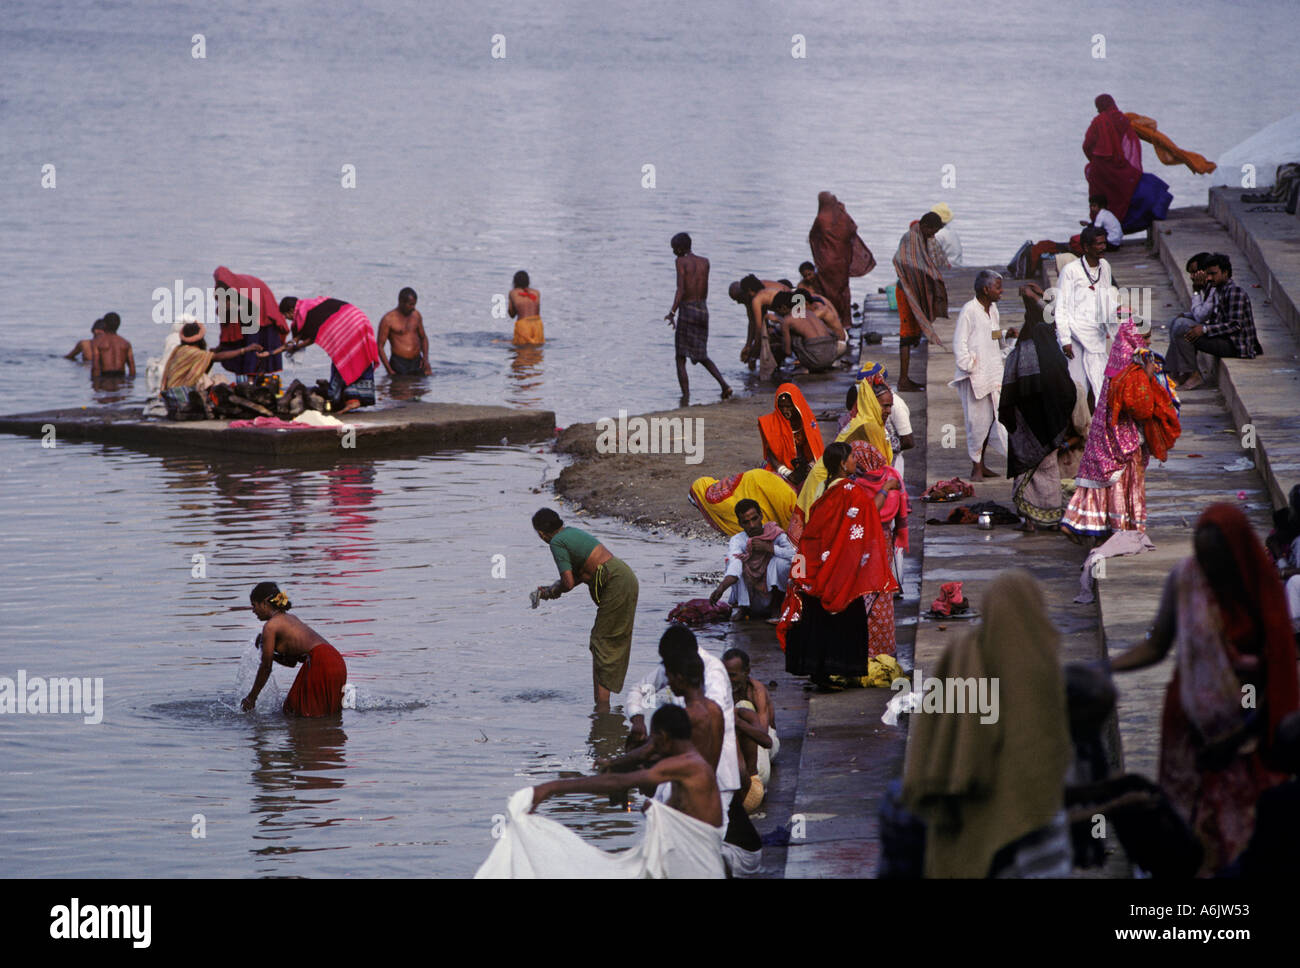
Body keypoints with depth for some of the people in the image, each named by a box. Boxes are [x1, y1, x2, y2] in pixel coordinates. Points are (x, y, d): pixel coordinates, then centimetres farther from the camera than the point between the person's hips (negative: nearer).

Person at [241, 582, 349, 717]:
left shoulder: (271, 626, -2)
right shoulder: (290, 618, 25)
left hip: (321, 664, -9)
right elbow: (291, 662, 29)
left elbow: (266, 667, 1)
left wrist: (251, 697, 9)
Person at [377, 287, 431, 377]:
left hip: (417, 363, 4)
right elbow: (380, 347, -6)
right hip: (399, 363, -4)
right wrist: (389, 371, -11)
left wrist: (425, 357, 7)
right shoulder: (388, 319, -6)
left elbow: (423, 338, 24)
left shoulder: (416, 315, 12)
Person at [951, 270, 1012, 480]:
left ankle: (981, 464, 17)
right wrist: (969, 367, -16)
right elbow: (959, 344, -11)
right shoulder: (969, 311, -11)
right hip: (975, 376, -8)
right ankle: (976, 467, 4)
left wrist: (1005, 336, 3)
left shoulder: (992, 309, 13)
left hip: (993, 374, 8)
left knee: (991, 418, 7)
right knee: (978, 420, -4)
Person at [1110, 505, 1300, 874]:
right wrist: (1104, 668, -13)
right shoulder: (1184, 578, -7)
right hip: (1197, 717, -1)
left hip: (1251, 719, 1)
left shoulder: (1261, 584, -5)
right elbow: (1156, 645, -3)